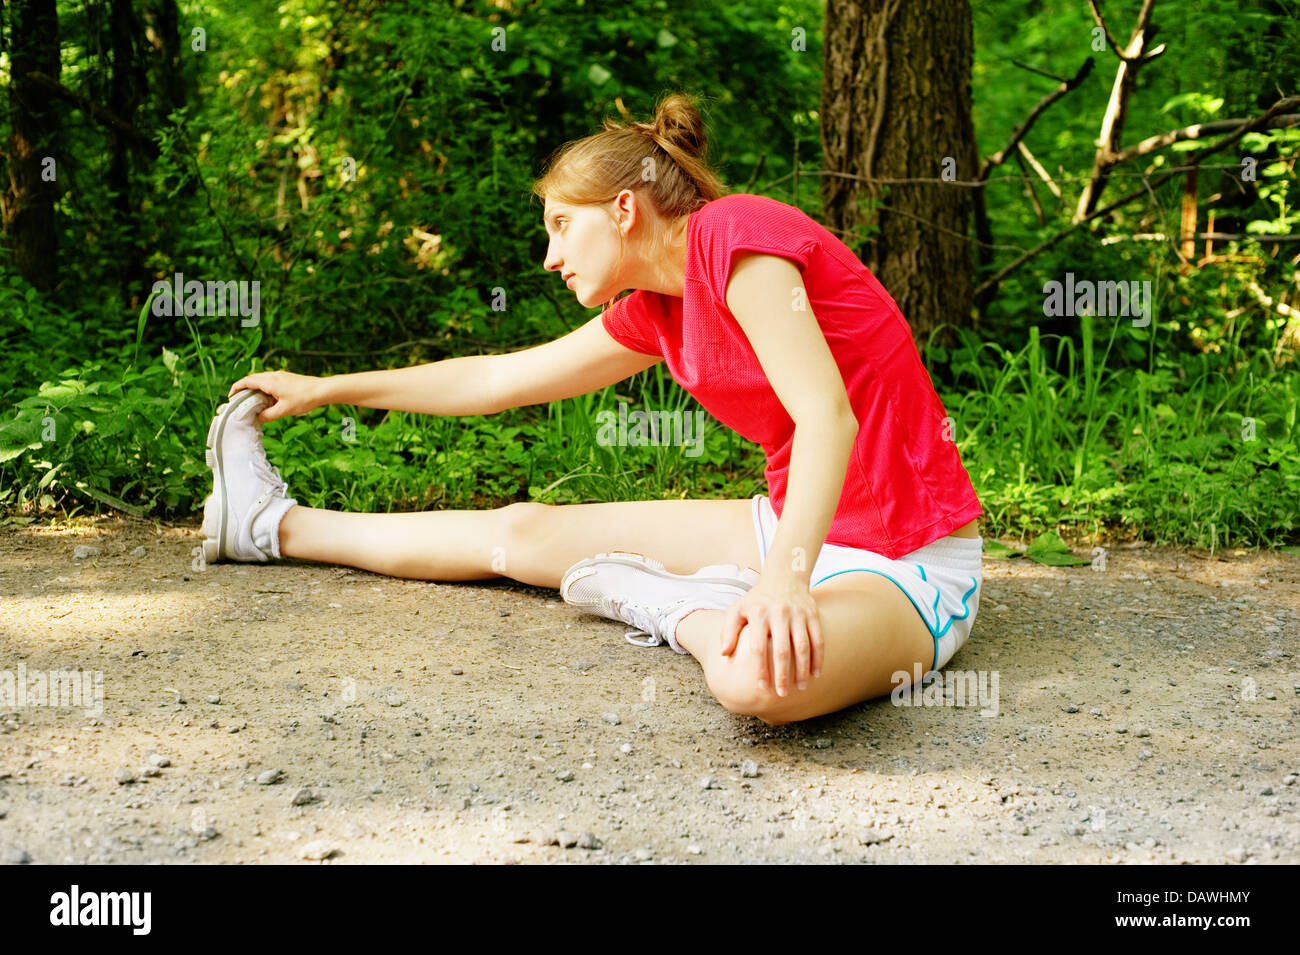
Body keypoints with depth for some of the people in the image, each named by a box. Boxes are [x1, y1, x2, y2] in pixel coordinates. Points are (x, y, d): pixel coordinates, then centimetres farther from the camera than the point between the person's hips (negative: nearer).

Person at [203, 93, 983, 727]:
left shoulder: (732, 235, -17)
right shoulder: (656, 311, 8)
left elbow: (828, 416, -28)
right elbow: (499, 380, 19)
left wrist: (786, 577, -41)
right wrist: (326, 390, 25)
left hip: (905, 566, -8)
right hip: (796, 532, 8)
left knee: (760, 676, -42)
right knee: (525, 533, 12)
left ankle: (667, 604, -10)